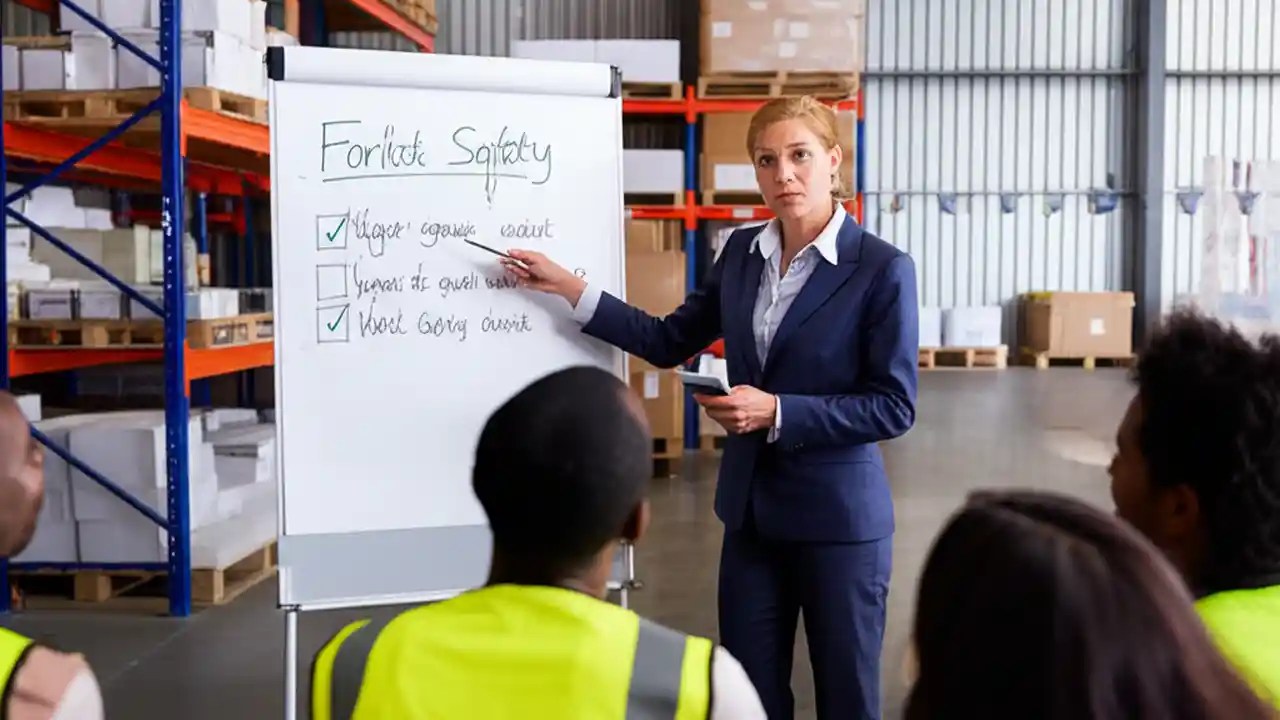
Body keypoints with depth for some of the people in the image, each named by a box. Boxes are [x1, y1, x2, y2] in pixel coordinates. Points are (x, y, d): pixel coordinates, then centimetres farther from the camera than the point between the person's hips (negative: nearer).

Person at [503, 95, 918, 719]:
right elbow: (668, 342, 11)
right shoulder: (741, 252, 4)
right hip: (750, 509, 5)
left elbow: (894, 407, -14)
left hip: (838, 516, -5)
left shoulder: (883, 269, -13)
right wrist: (567, 287, 5)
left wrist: (777, 412, -22)